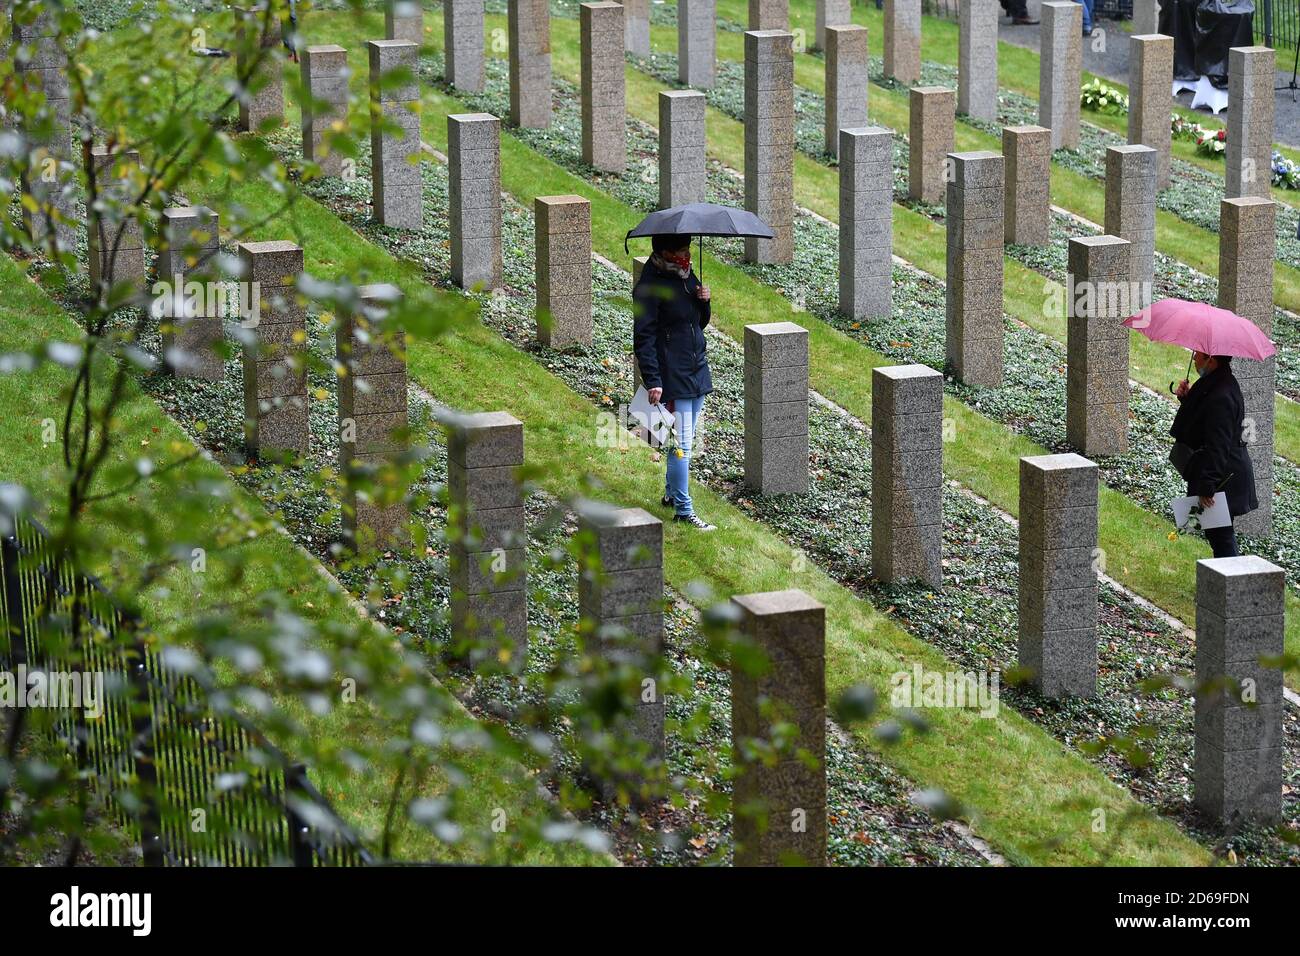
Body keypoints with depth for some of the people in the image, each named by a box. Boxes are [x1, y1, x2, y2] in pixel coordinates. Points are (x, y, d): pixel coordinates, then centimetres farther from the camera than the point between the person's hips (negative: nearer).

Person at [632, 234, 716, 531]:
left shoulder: (686, 277, 9)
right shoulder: (650, 287, -15)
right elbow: (643, 338, -16)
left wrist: (703, 301, -2)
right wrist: (652, 381, -21)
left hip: (697, 372, 8)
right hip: (672, 377, -8)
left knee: (686, 439, 17)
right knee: (681, 444, -7)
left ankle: (672, 493, 32)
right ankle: (683, 510, -3)